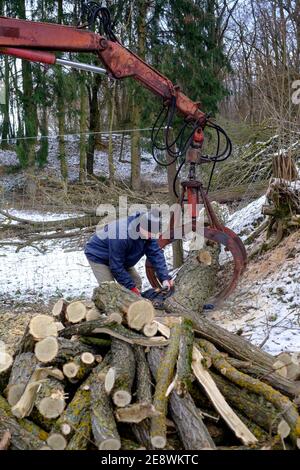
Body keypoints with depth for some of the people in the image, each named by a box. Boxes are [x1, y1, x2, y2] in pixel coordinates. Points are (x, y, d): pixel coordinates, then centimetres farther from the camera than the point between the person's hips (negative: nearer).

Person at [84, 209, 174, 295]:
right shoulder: (120, 236, -41)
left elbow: (156, 254, -18)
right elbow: (116, 266, -32)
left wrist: (164, 278, -28)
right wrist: (131, 287, -27)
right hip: (98, 256, -8)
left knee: (136, 282, 1)